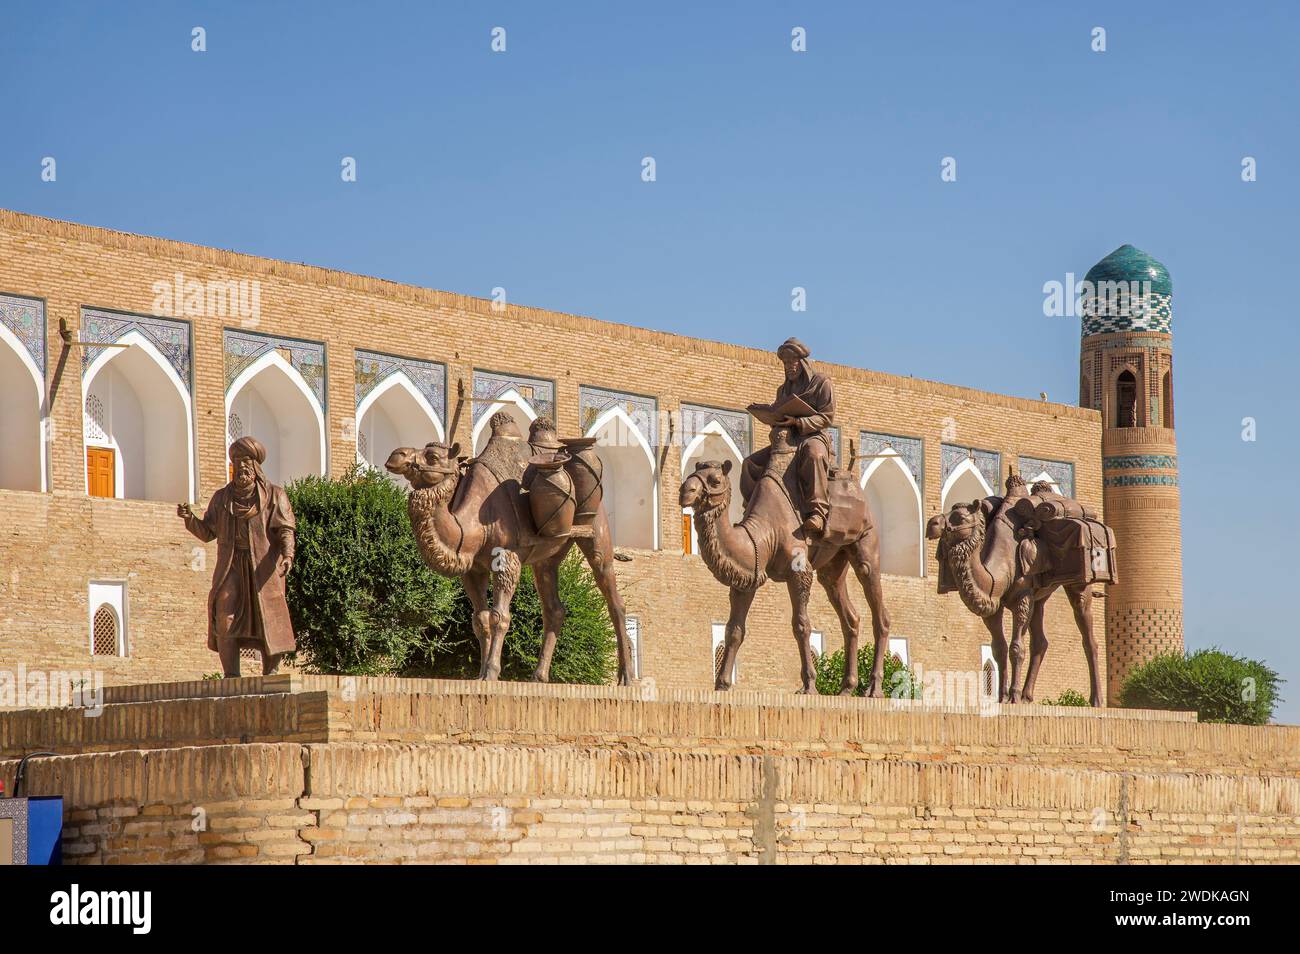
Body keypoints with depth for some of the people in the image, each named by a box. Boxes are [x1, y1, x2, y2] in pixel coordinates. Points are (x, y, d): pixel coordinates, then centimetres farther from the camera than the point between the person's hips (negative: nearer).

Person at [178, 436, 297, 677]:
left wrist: (287, 554, -23)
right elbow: (207, 533, 13)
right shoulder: (222, 497, 15)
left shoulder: (274, 495, 5)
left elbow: (285, 529, -5)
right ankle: (231, 679, -16)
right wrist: (190, 519, -7)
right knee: (225, 617, -14)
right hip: (231, 567, 2)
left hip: (263, 567, -2)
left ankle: (270, 676, 8)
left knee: (269, 621, -5)